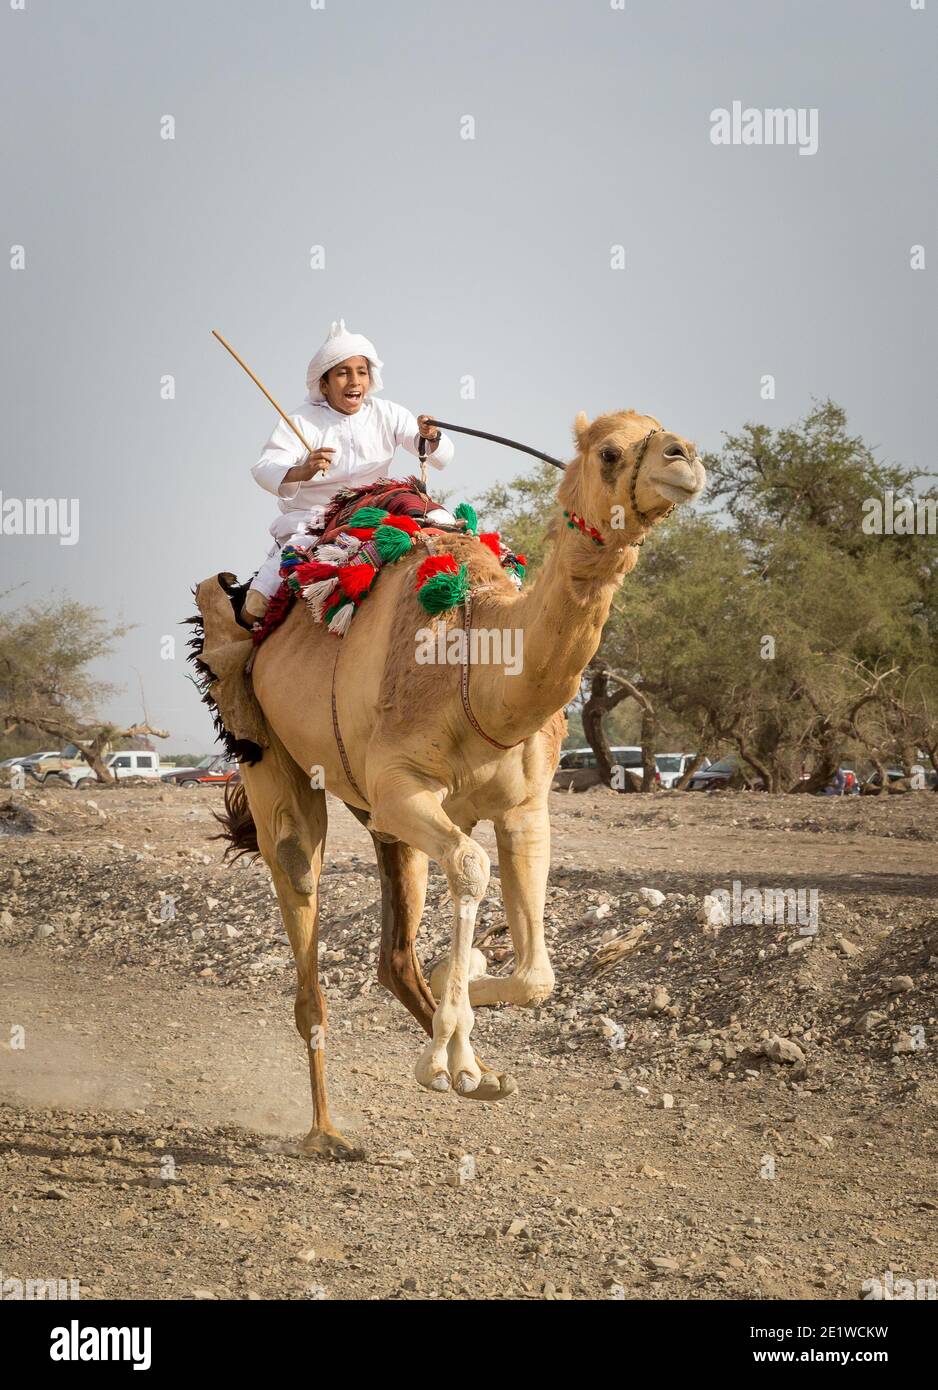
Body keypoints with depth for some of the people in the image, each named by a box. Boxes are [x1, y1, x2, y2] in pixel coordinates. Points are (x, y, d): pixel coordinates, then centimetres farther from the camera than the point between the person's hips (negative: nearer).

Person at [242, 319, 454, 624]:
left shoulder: (388, 414, 1)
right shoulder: (302, 421, -10)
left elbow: (443, 457, -2)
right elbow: (264, 469, -24)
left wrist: (431, 438, -28)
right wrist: (301, 472, -47)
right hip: (309, 523, -3)